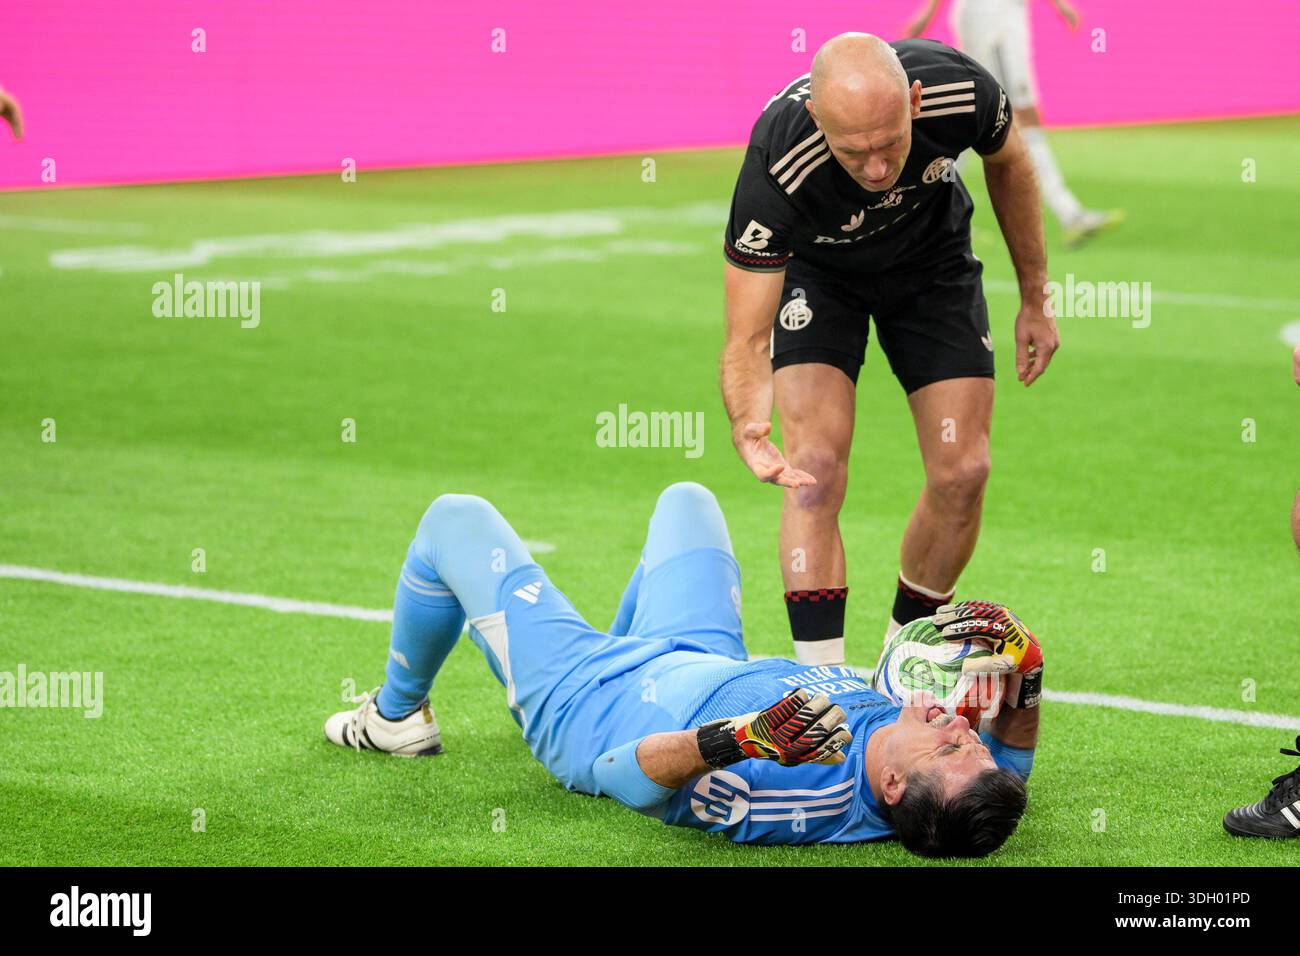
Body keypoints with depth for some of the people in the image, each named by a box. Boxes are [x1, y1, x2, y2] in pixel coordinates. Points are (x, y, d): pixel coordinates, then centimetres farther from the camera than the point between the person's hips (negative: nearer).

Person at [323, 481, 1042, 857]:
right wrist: (1024, 669, -34)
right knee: (686, 500, 31)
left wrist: (739, 739, -59)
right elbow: (1013, 759, -12)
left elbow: (635, 770, -39)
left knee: (455, 519, 10)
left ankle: (397, 716, 39)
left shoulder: (802, 796, -49)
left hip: (580, 697, -6)